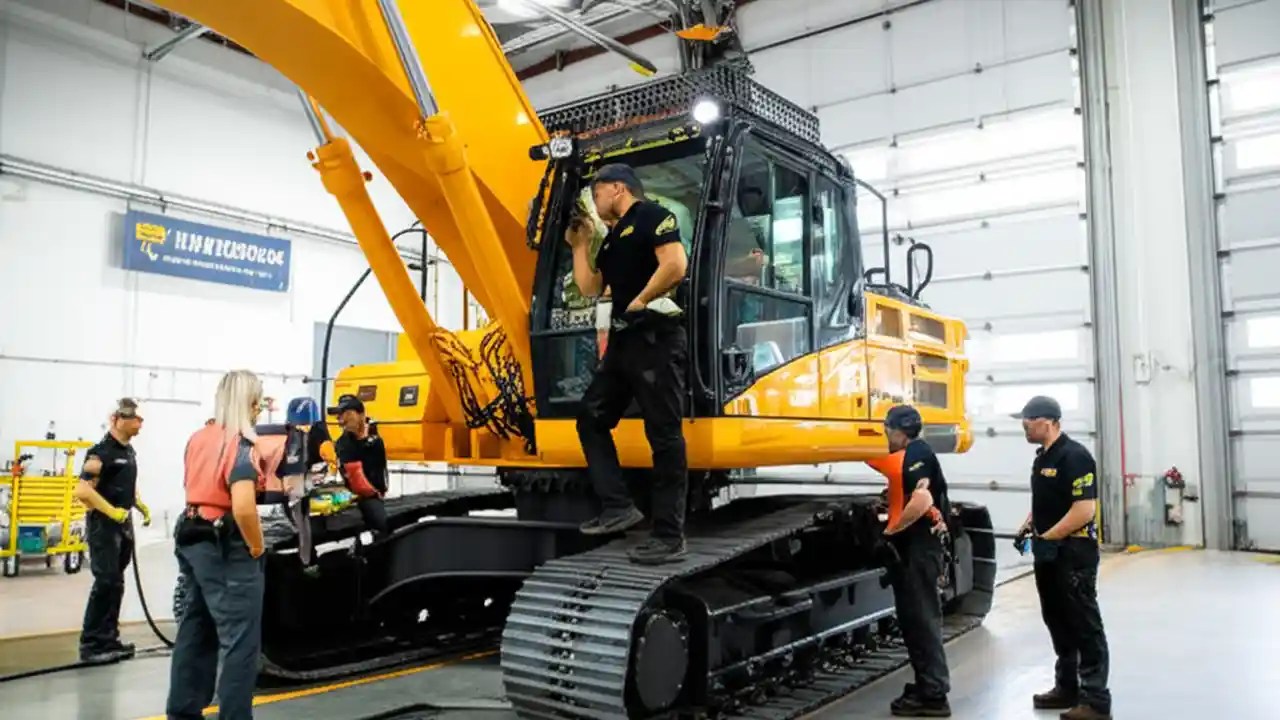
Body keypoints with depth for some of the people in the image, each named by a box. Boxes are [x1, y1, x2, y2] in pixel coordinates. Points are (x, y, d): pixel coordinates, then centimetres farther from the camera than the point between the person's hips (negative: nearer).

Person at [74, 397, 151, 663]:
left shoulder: (129, 450, 13)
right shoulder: (101, 452, -15)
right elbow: (82, 491, -24)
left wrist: (141, 506, 13)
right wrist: (112, 512, -25)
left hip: (124, 524, 9)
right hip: (103, 524, -9)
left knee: (116, 584, 12)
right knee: (106, 583, -10)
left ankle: (109, 639, 19)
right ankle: (91, 644, -3)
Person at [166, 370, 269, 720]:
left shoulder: (197, 439, 8)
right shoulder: (240, 445, -17)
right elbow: (243, 508, -29)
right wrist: (257, 547, -14)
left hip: (192, 540, 9)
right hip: (226, 548, -9)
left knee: (196, 631, 19)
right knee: (240, 640, -2)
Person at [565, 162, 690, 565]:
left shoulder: (652, 216, -3)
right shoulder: (612, 239, 23)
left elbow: (675, 265, -19)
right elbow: (589, 288, 22)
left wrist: (639, 301, -11)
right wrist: (579, 245, 22)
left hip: (656, 338, -10)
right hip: (623, 340, 10)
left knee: (664, 435, -7)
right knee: (591, 419, 10)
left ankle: (670, 537, -4)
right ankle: (618, 507, 11)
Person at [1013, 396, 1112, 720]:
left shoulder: (1075, 456, -17)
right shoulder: (1042, 457, 12)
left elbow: (1084, 510, -23)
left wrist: (1046, 538, -19)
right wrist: (1028, 527, 7)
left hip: (1074, 553, -10)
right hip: (1049, 553, 10)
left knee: (1085, 625, -2)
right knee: (1058, 622, 16)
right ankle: (1067, 688, 27)